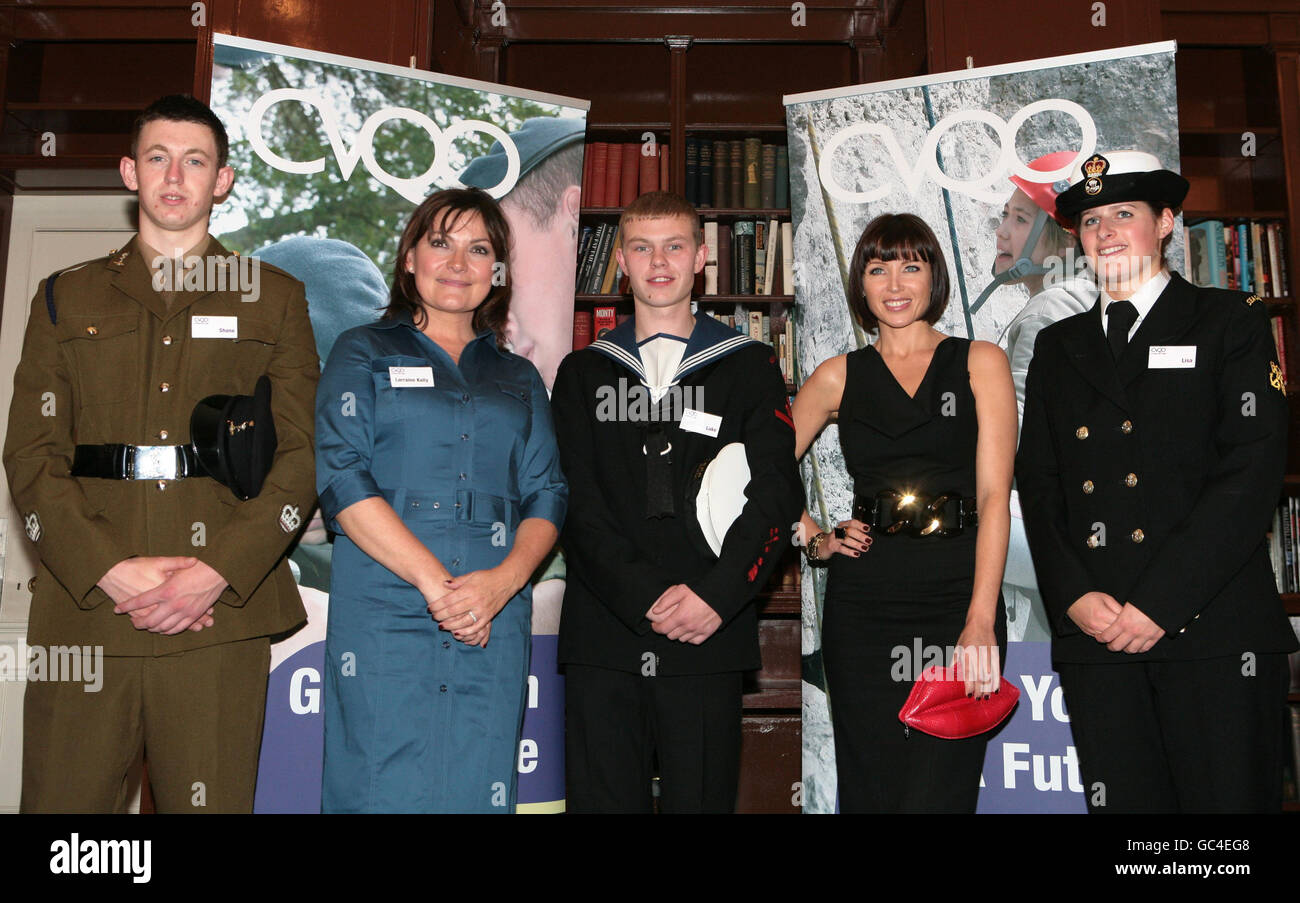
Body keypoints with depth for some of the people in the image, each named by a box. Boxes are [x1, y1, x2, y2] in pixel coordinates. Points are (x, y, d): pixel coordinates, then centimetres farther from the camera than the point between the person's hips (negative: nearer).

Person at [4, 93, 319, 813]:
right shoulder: (66, 298, 16)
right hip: (82, 608, 1)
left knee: (212, 802, 1)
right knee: (63, 799, 4)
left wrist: (217, 572, -10)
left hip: (219, 613, -1)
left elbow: (303, 454, 3)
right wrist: (112, 570, -9)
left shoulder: (275, 299, 13)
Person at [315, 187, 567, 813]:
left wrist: (505, 579, -11)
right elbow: (343, 480, -5)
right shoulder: (363, 353, 9)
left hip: (493, 625, 3)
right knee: (383, 789, -1)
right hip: (385, 617, -2)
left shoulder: (518, 379, 18)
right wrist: (434, 581, -14)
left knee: (476, 792, 5)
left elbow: (547, 496, 9)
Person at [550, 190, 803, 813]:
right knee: (603, 799, 5)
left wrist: (716, 595, -12)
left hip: (710, 638, -1)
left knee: (702, 799, 3)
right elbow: (574, 504, 3)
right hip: (602, 639, 1)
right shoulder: (583, 373, 14)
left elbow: (775, 497, 1)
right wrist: (645, 597, -10)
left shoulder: (750, 368, 11)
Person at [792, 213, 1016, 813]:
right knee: (869, 790, 6)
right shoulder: (839, 376, 11)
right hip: (863, 600, 2)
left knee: (940, 792, -4)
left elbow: (993, 494, -4)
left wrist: (980, 621, -13)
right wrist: (816, 540, 1)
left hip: (958, 594, -1)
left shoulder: (980, 363, 6)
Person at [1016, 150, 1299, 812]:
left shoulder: (1230, 322, 7)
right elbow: (1038, 485, 12)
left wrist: (1160, 603, -13)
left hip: (1213, 629, -3)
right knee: (1122, 800, 5)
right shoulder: (1058, 346, 18)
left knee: (1230, 800, -1)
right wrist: (1074, 597, -5)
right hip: (1095, 633, 3)